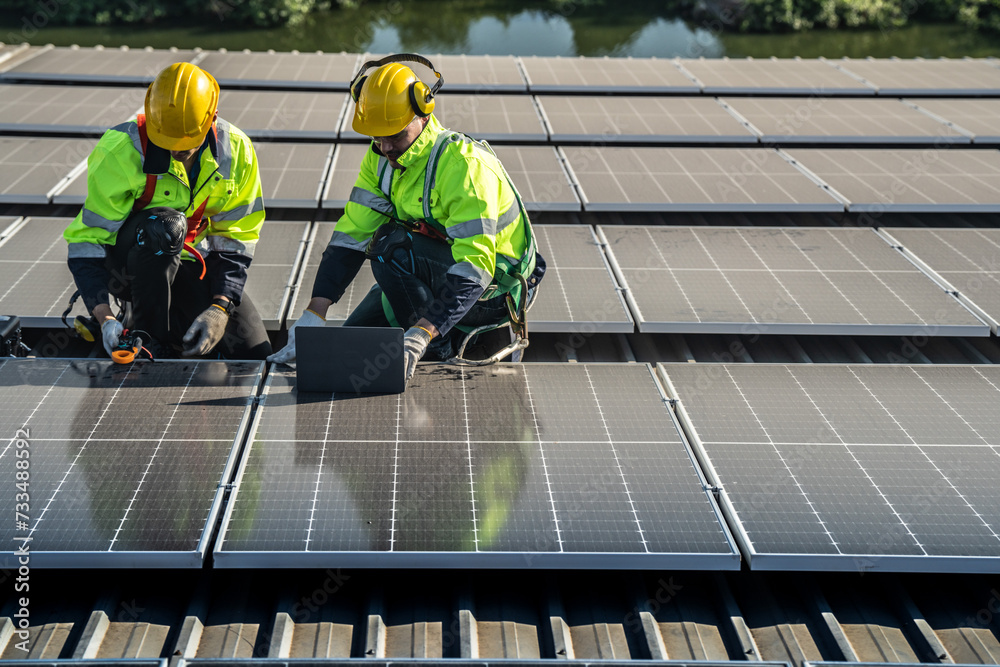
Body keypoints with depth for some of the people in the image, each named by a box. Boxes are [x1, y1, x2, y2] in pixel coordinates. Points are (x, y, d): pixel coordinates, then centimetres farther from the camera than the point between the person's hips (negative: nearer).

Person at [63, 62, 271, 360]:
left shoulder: (235, 150, -14)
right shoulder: (121, 151, -24)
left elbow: (235, 240, -9)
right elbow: (87, 240, -22)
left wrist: (220, 309, -24)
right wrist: (105, 317, -35)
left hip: (191, 261, 3)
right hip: (124, 263, -3)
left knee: (255, 353, -12)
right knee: (163, 225, -39)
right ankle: (150, 341, -22)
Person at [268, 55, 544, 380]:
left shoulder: (463, 165, -29)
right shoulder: (381, 158, -5)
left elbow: (474, 267, -36)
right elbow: (351, 234, -8)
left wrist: (421, 334, -46)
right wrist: (313, 315, -18)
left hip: (494, 285, -8)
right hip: (438, 268, 8)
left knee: (392, 246, -29)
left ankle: (439, 352, -14)